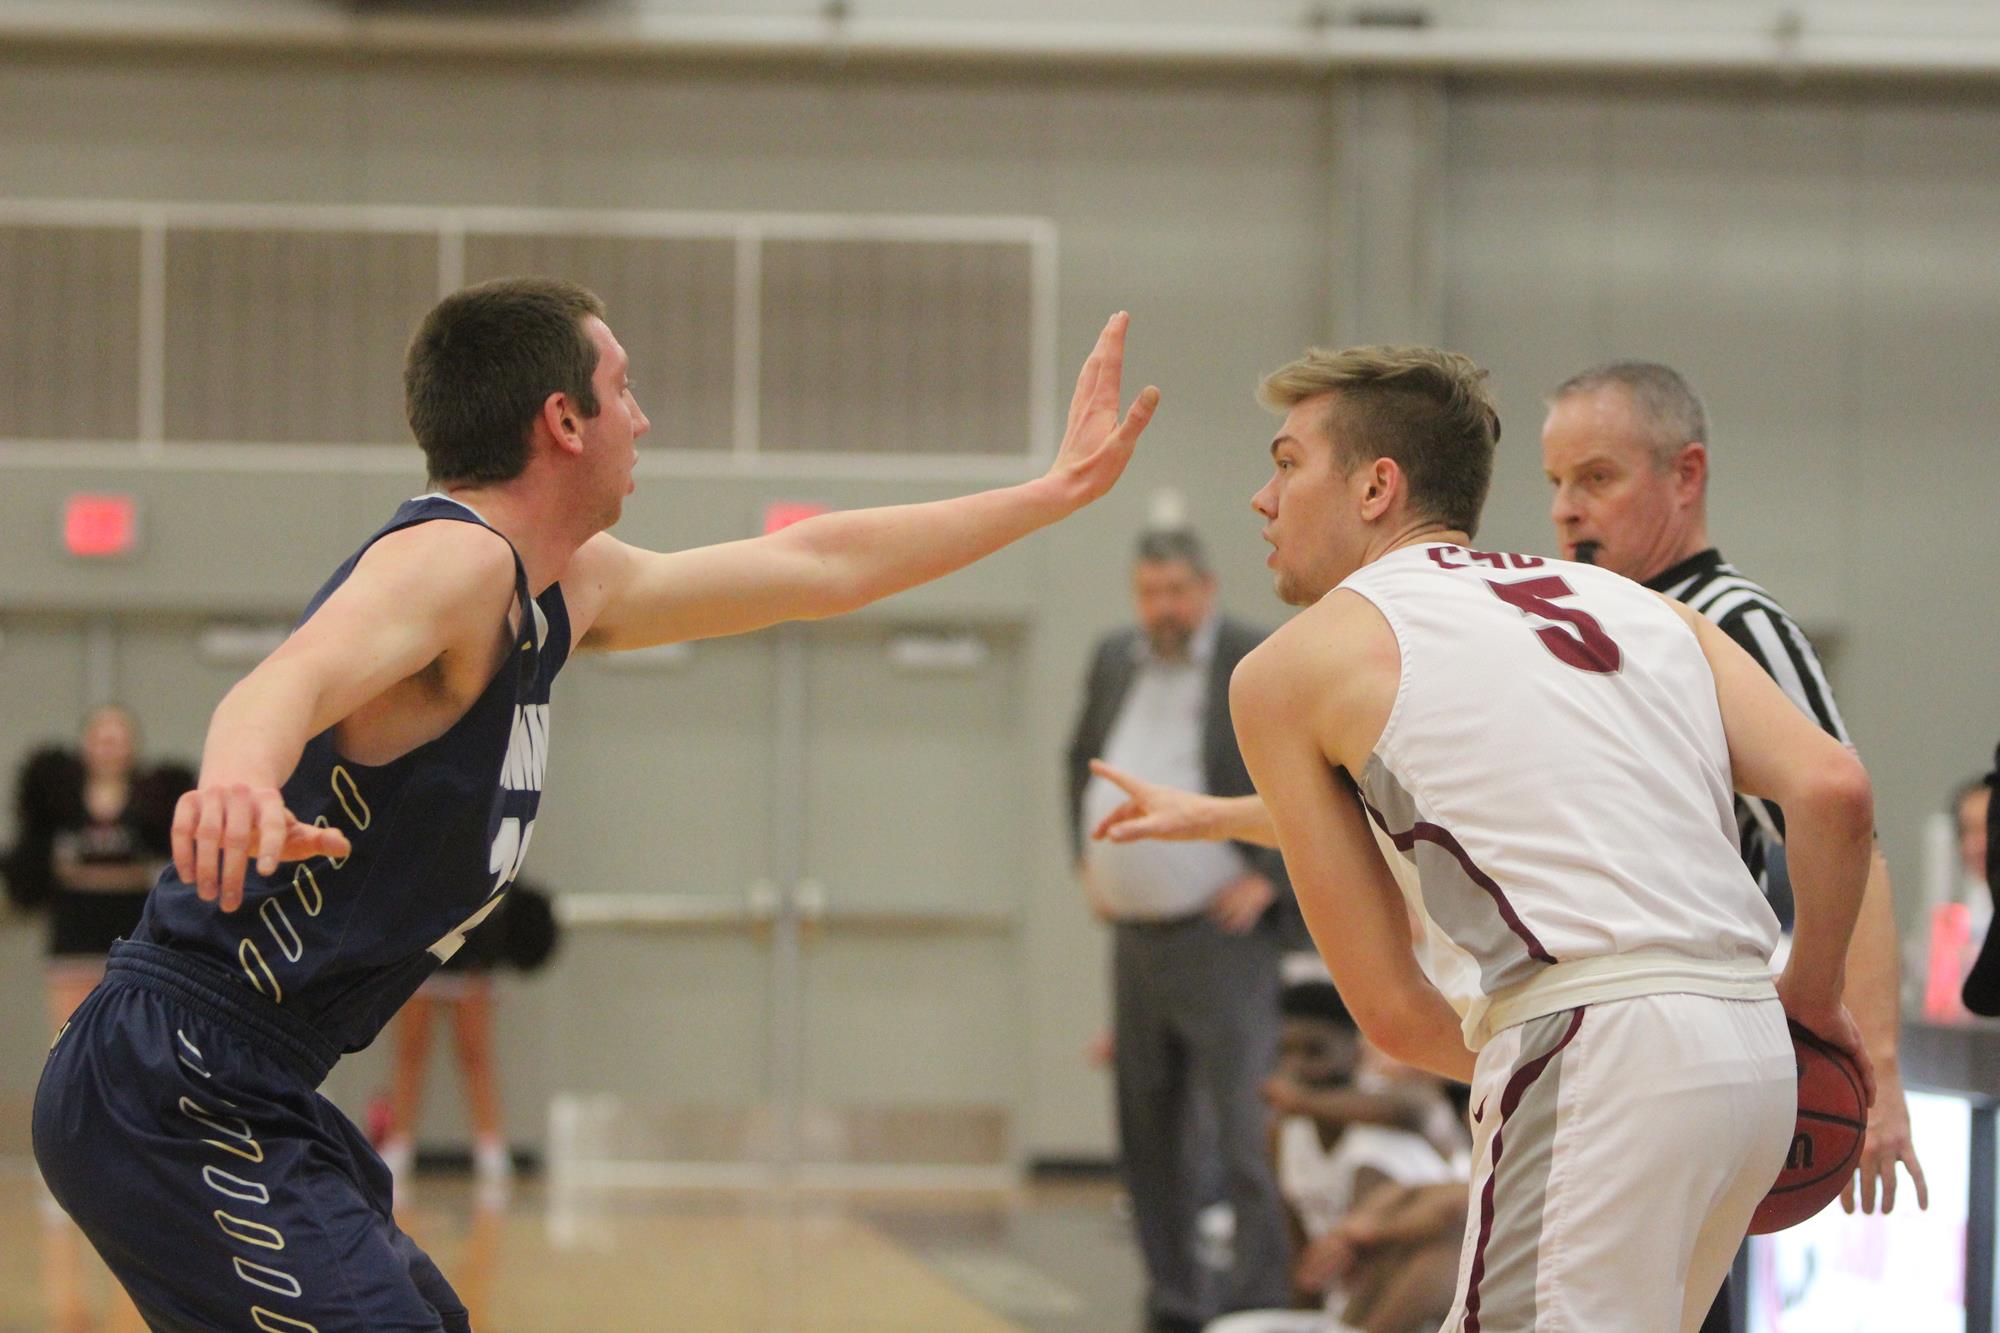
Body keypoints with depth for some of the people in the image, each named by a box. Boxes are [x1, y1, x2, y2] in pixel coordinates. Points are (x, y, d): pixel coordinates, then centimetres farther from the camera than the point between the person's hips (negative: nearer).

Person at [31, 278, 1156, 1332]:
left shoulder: (573, 587, 15)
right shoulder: (457, 560, -16)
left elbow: (816, 567, 26)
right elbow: (297, 675, -37)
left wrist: (1056, 492, 32)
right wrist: (239, 782, -60)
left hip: (258, 1102, 11)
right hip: (177, 1094, -11)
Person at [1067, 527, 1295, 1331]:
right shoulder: (1114, 661, 11)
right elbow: (1081, 762, 26)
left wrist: (1272, 875, -14)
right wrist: (1086, 860, 15)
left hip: (1222, 935, -7)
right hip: (1135, 934, 7)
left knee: (1239, 1128, -11)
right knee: (1148, 1136, 12)